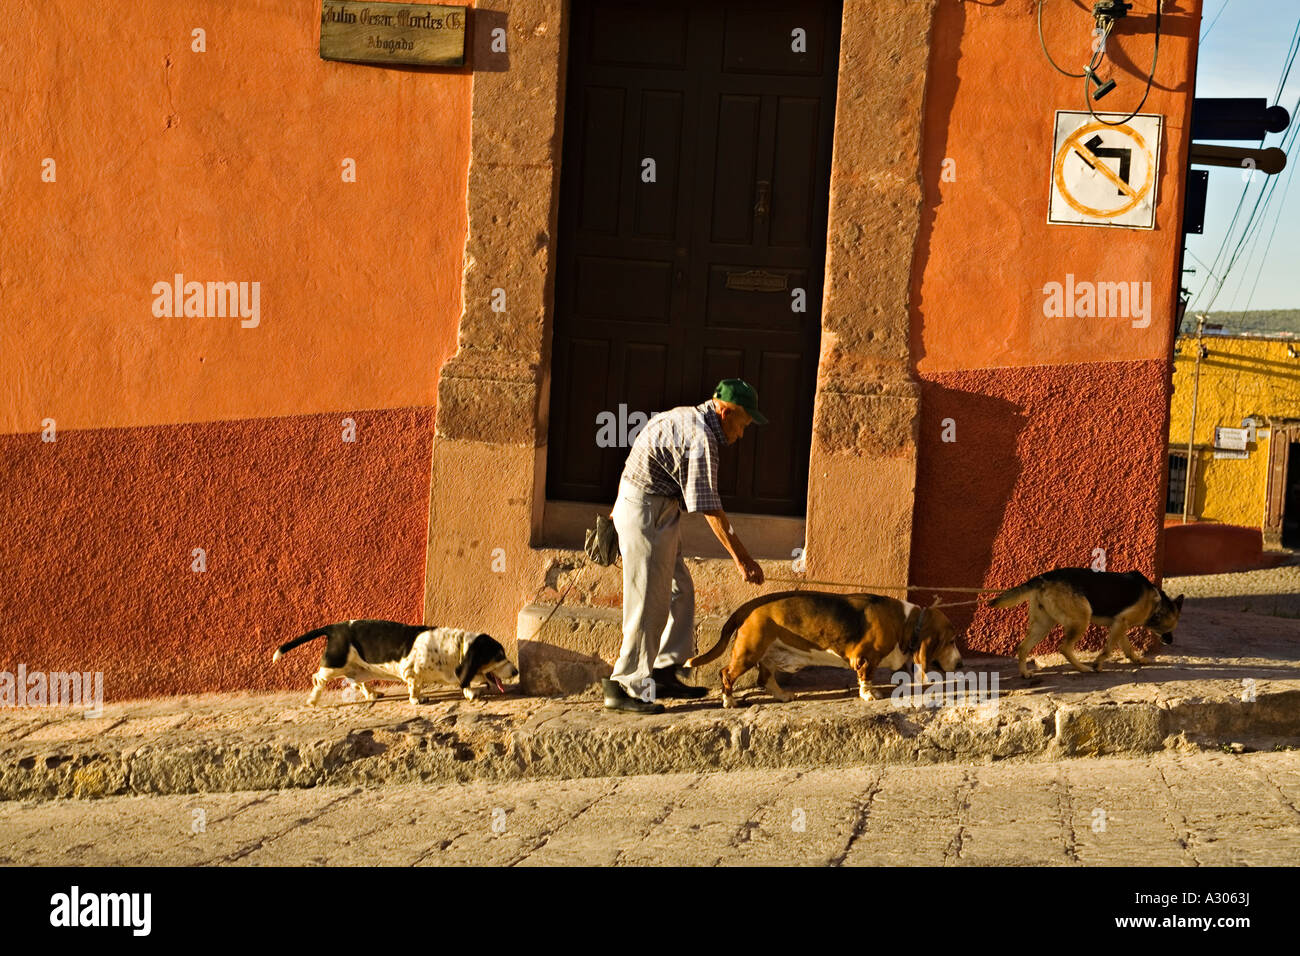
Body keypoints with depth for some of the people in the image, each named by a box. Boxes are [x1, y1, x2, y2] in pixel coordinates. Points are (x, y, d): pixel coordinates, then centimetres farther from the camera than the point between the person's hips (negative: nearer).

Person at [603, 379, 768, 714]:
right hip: (646, 513, -11)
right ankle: (623, 688, -1)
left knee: (680, 592, 13)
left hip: (660, 513, 11)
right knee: (649, 603, -7)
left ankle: (663, 675, 19)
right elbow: (709, 507, -21)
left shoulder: (687, 419, 12)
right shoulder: (700, 436, -20)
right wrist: (741, 557, -18)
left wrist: (619, 507, 30)